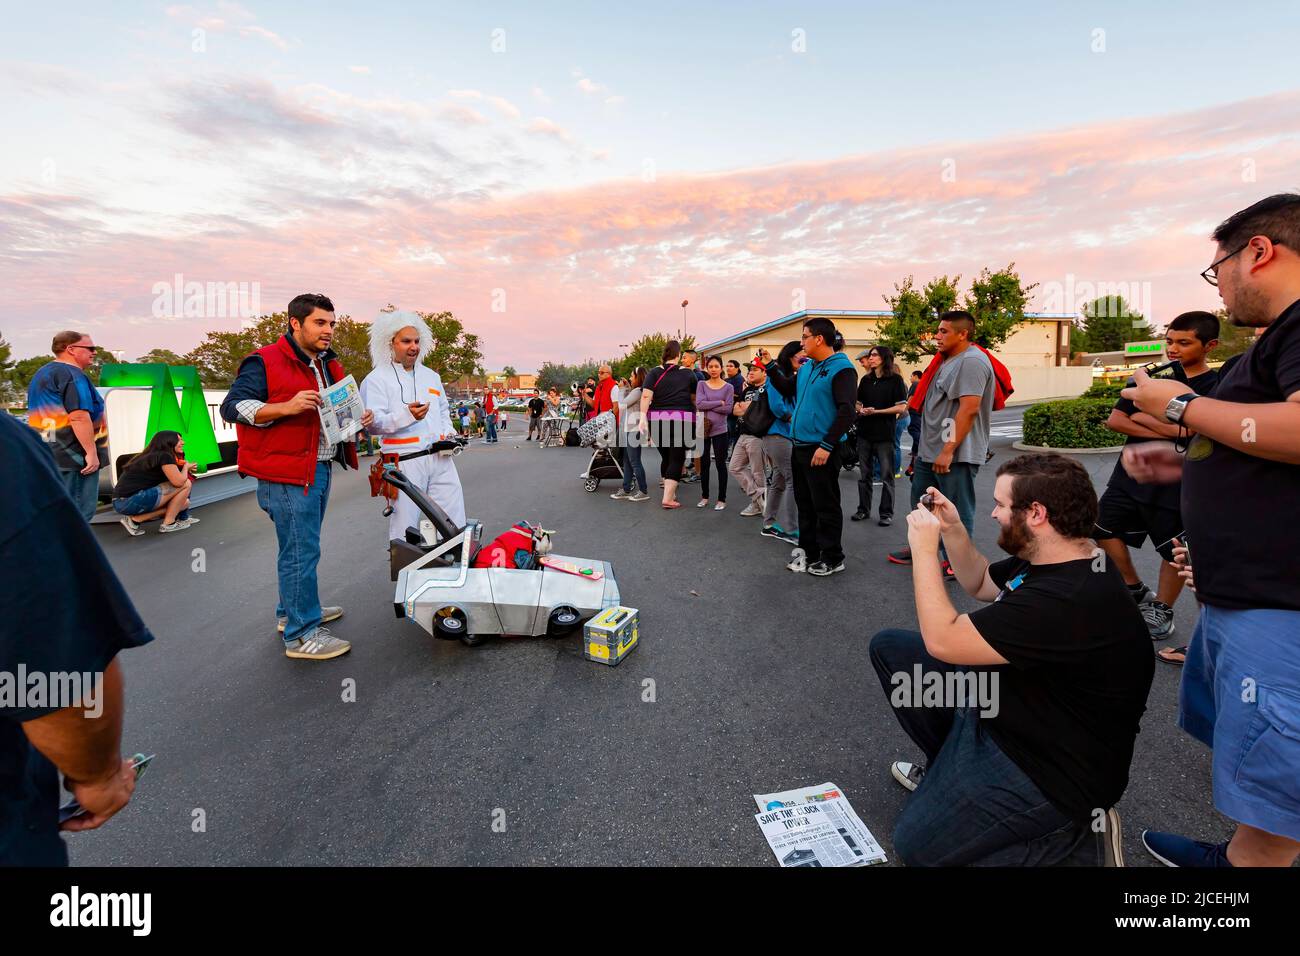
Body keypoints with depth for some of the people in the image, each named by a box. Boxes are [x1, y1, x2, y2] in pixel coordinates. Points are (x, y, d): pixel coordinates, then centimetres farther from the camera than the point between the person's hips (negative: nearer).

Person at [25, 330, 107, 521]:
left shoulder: (41, 374, 19)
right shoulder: (72, 375, -14)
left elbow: (40, 416, 25)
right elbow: (79, 417, -24)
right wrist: (91, 452, -22)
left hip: (46, 455, 10)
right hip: (73, 456, -10)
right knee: (79, 511, -5)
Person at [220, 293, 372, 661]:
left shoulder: (329, 365, 17)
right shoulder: (265, 362, -9)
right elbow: (232, 407, -13)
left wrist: (358, 418, 7)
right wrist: (286, 407, -25)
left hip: (320, 468, 9)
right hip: (287, 472, -9)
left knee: (302, 546, 20)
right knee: (301, 551, -7)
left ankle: (292, 611, 36)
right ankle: (301, 635, 2)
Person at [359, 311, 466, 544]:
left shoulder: (431, 376, 20)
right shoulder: (376, 379, 1)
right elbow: (373, 423, -9)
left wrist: (449, 431, 12)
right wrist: (407, 415, -25)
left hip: (440, 458, 5)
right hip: (405, 463, -5)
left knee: (455, 526, 4)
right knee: (404, 533, 0)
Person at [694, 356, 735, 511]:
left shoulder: (728, 387, 2)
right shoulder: (701, 384, 4)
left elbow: (728, 408, -10)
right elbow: (699, 404, -11)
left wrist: (708, 405, -10)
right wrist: (719, 402, -10)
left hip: (720, 430, -1)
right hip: (703, 429, 2)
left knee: (721, 464, 2)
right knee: (704, 464, 9)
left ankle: (722, 499, 10)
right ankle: (704, 496, 22)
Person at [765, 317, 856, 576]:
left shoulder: (841, 369, -12)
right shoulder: (806, 368, 12)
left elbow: (846, 411, -19)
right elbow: (787, 389, 26)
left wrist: (827, 445, -23)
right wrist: (771, 367, 14)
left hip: (821, 450, -8)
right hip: (800, 447, 8)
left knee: (826, 506, 2)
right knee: (804, 503, 16)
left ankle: (832, 558, 14)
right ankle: (808, 550, 28)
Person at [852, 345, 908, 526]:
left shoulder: (895, 379, -4)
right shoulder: (865, 380, 12)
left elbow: (901, 407, -8)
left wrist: (876, 411, -16)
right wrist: (861, 410, -7)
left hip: (884, 433, -5)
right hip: (865, 432, 5)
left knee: (886, 476, 2)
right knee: (864, 474, 11)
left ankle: (887, 513, 11)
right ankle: (863, 509, 21)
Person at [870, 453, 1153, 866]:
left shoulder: (1071, 600, -35)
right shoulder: (1047, 561, -3)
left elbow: (942, 640, -31)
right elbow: (980, 584, 17)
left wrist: (924, 548, -21)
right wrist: (953, 529, 0)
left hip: (1047, 764, -9)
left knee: (916, 845, -8)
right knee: (888, 647, 6)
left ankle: (1079, 834, 4)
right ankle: (952, 770, 19)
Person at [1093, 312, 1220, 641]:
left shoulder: (1216, 385, -7)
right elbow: (1115, 420, 0)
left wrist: (1143, 417, -11)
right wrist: (1166, 431, -11)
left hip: (1175, 485, -5)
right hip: (1129, 476, 5)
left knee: (1175, 551, 6)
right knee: (1103, 530, 9)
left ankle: (1161, 610, 25)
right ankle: (1137, 591, 28)